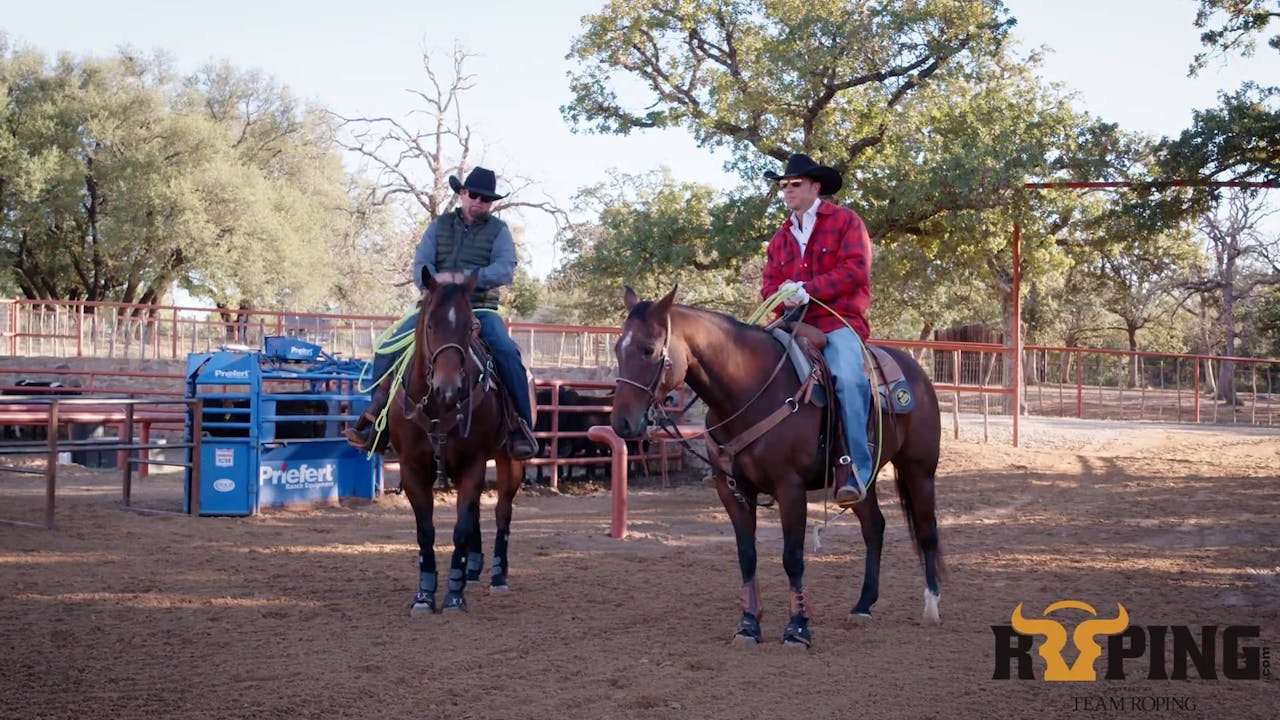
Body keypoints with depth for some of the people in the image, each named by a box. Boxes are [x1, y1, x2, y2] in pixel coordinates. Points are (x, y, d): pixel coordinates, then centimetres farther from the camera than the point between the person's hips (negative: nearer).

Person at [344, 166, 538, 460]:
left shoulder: (498, 231, 4)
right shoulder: (439, 226, 11)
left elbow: (504, 270, -12)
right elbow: (420, 267, 0)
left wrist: (459, 278, -22)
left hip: (480, 309, -2)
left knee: (507, 352, -29)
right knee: (388, 349, -15)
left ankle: (522, 428, -23)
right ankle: (374, 419, -5)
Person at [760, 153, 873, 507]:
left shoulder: (845, 221, 3)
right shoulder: (782, 236, 21)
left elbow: (855, 269, -10)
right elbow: (768, 282, 15)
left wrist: (808, 289, -18)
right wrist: (782, 294, -11)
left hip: (838, 321, -6)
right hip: (793, 323, 6)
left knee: (849, 378, -32)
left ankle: (857, 470, -29)